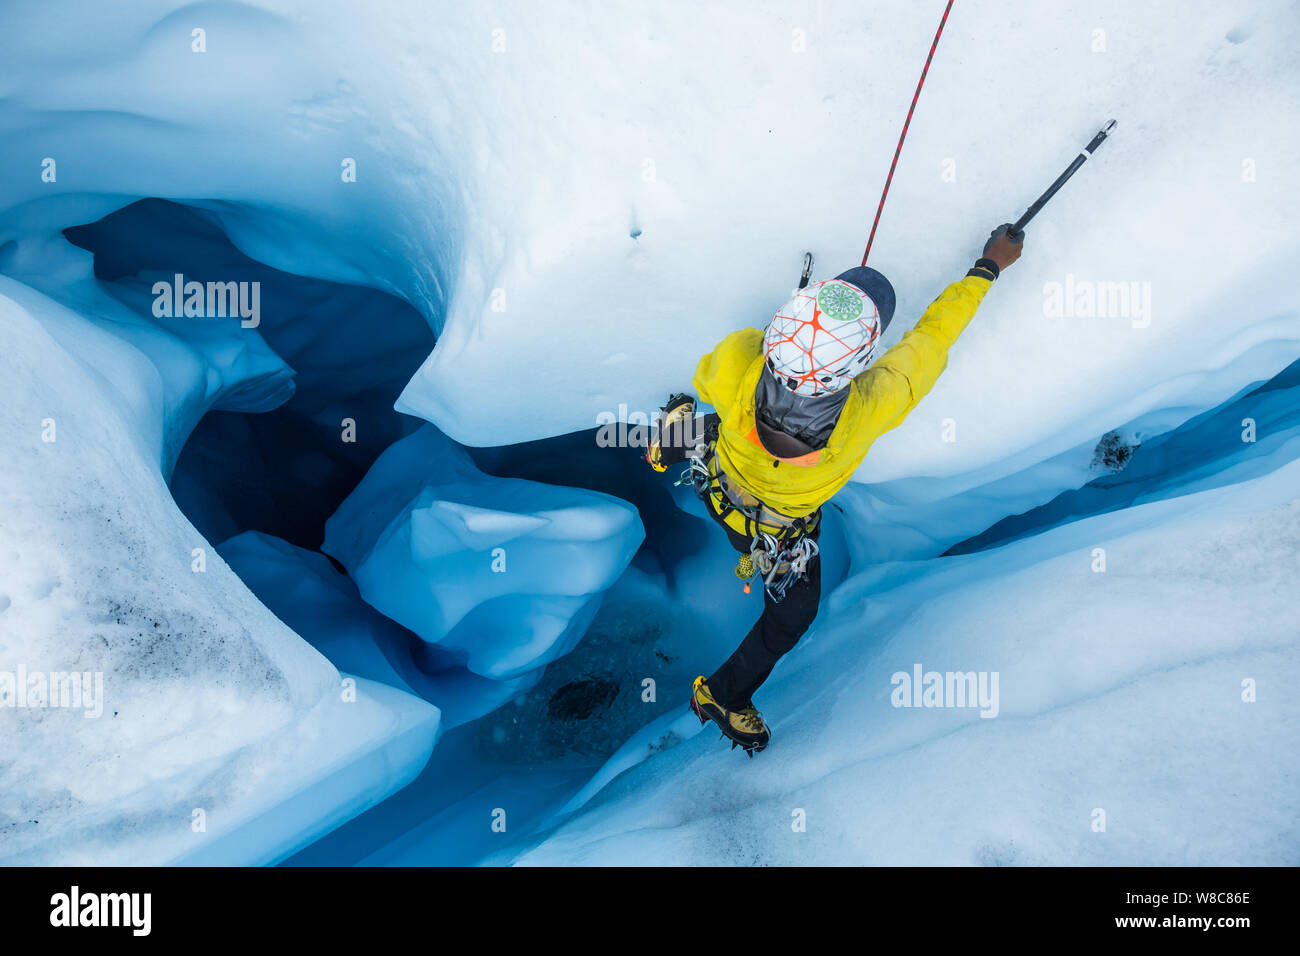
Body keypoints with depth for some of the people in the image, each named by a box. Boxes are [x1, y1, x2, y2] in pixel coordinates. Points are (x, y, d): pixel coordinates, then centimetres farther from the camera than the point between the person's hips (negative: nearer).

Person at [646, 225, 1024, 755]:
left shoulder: (732, 362, -42)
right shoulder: (873, 406, -45)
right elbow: (932, 334, -27)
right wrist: (988, 267, -9)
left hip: (721, 481, 1)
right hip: (785, 527, -1)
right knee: (793, 612, 26)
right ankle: (725, 695, 44)